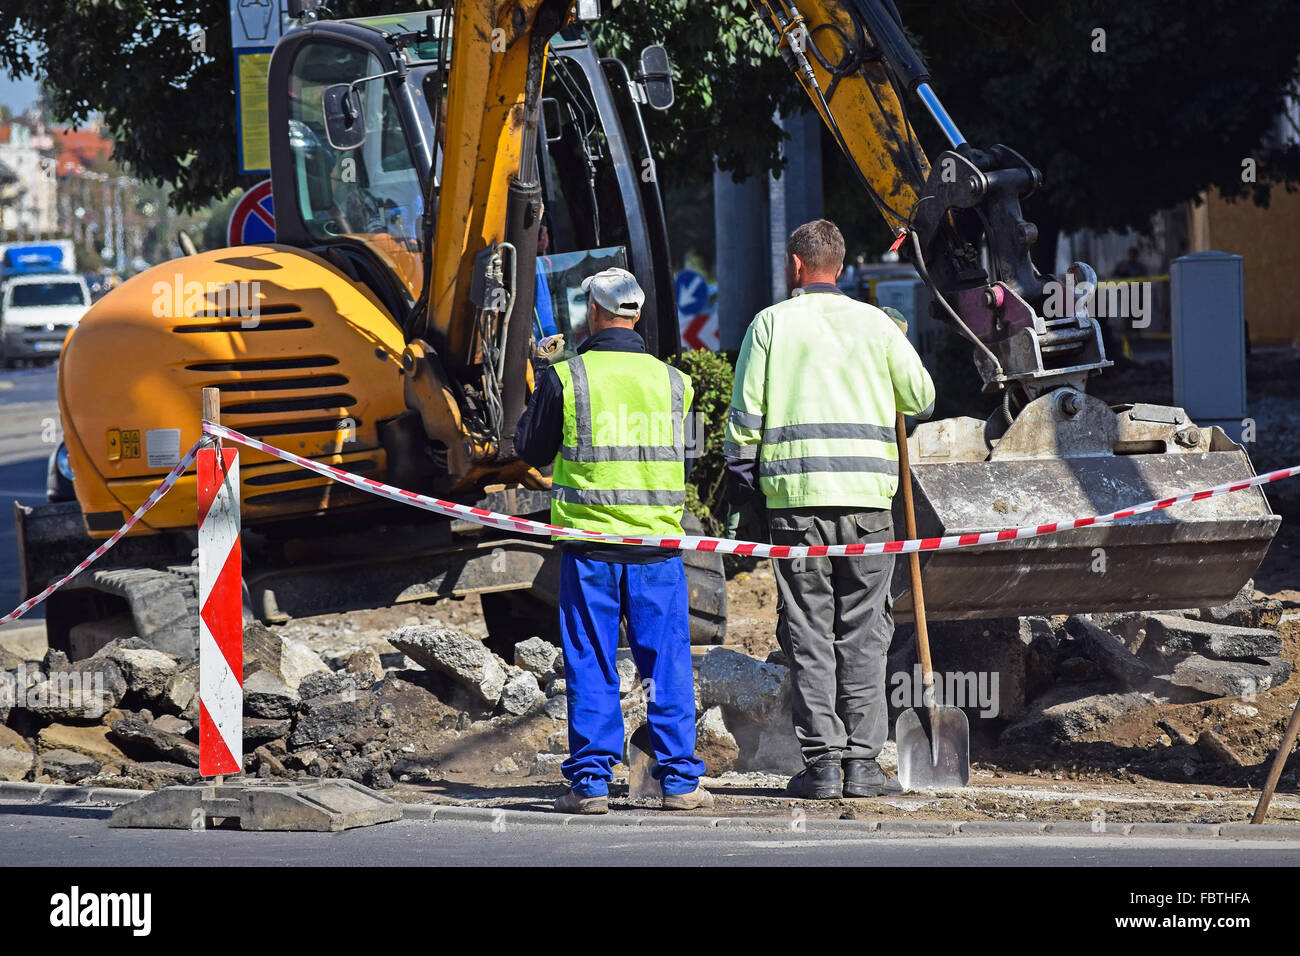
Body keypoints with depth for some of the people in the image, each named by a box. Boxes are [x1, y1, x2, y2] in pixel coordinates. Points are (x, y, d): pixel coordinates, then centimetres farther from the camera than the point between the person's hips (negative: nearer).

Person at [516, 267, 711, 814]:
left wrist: (541, 395, 23)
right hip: (657, 542, 2)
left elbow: (530, 450, 7)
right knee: (667, 664, 7)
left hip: (588, 538, -2)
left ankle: (591, 780, 2)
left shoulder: (566, 378, -6)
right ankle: (679, 779, 7)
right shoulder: (672, 382, 3)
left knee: (591, 667, 4)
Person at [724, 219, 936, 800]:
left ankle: (821, 762, -2)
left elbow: (745, 419, 0)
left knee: (808, 635, 2)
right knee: (863, 634, 6)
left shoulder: (772, 323, 3)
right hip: (867, 494, 1)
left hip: (795, 497, -1)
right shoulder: (874, 323, 6)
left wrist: (744, 498, 7)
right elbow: (921, 398, 13)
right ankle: (863, 762, 3)